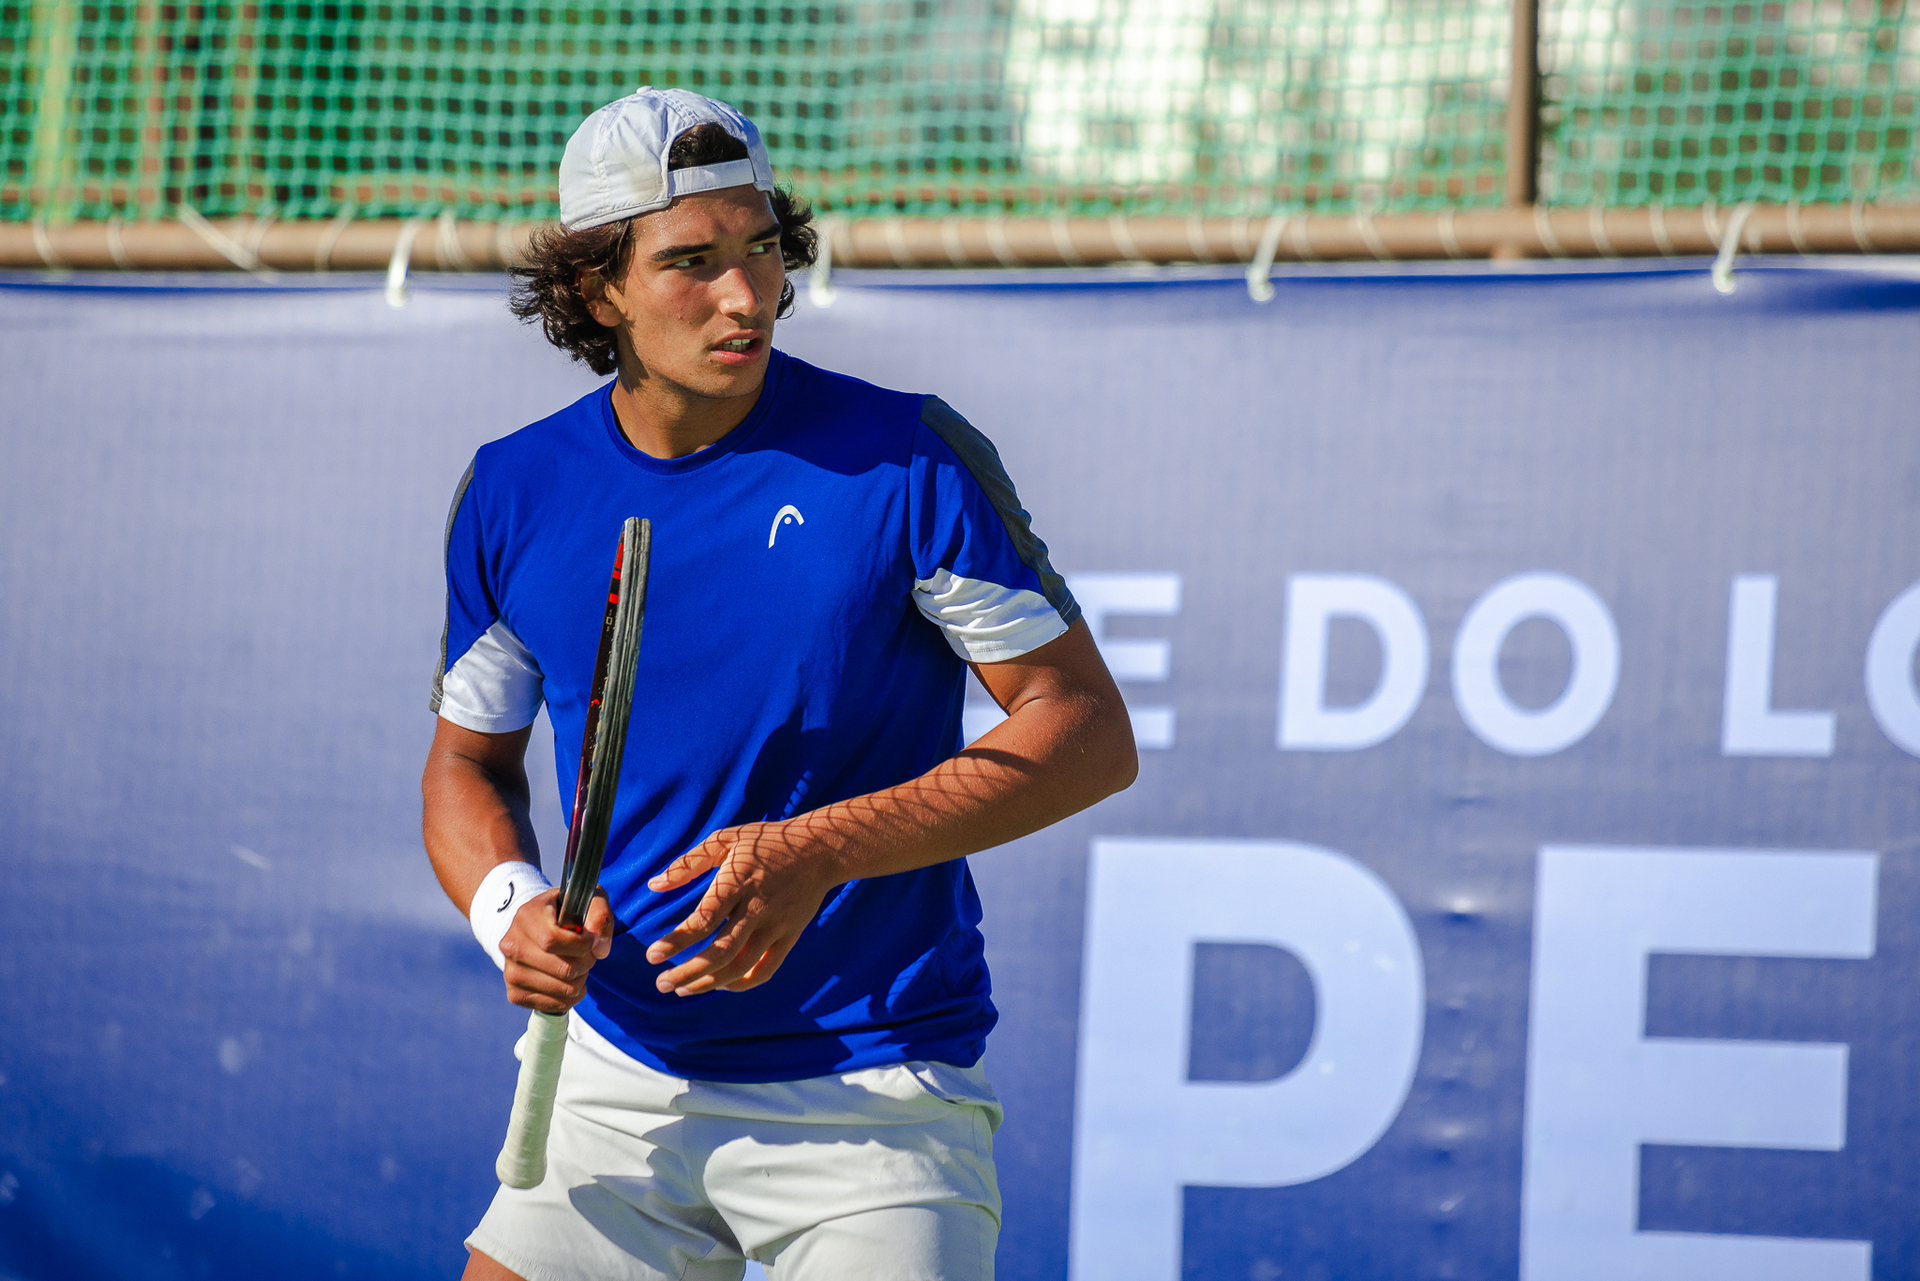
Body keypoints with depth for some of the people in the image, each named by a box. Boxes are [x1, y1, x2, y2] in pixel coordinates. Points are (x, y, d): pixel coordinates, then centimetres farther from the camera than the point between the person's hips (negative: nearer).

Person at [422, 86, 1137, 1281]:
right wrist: (509, 908, -7)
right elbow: (472, 757, 15)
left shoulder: (908, 458, -10)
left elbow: (1090, 733, -10)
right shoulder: (514, 495, 2)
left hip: (875, 1096, -3)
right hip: (617, 1077, 3)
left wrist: (819, 850, -21)